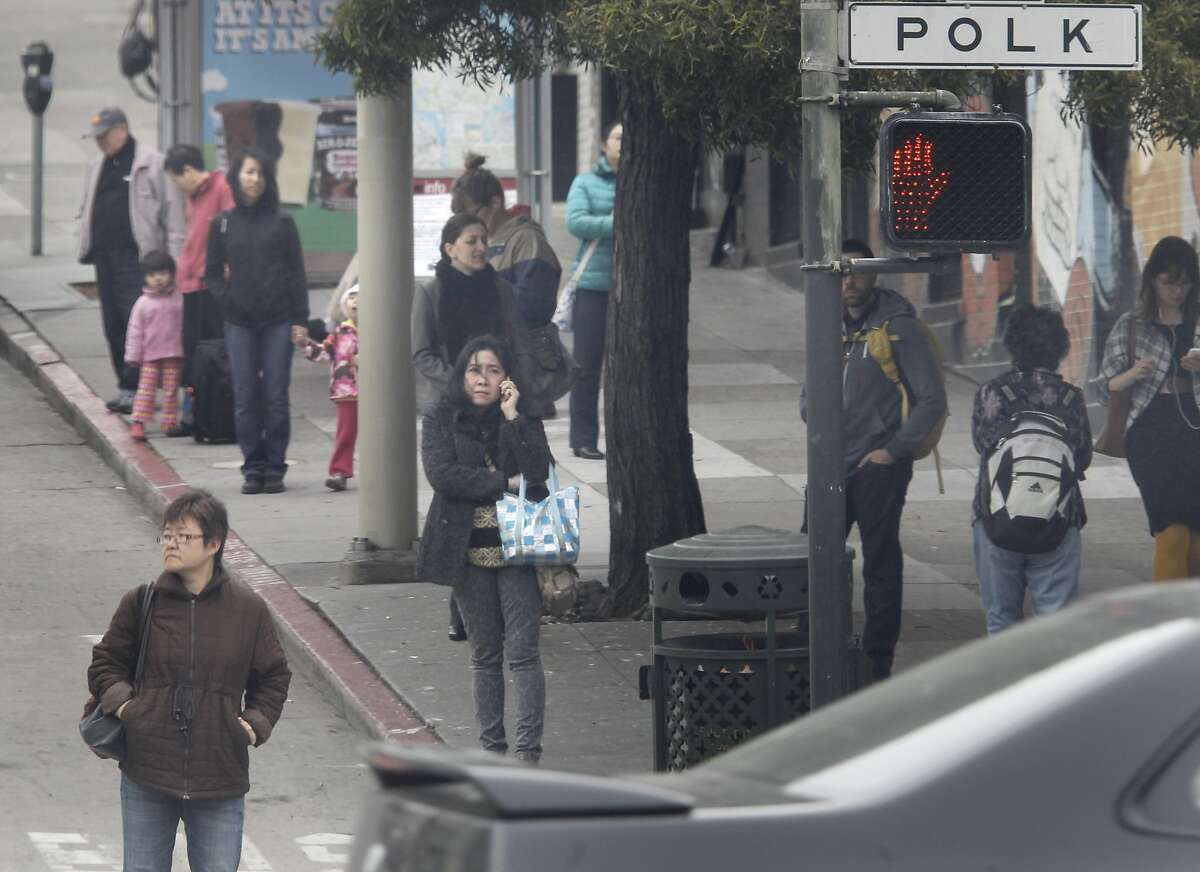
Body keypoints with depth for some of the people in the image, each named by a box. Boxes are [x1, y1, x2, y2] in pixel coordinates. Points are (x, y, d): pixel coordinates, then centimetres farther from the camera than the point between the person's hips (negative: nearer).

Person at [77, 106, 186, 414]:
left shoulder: (152, 164, -4)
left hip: (136, 256, -8)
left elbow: (172, 211, -7)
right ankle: (126, 386, 14)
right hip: (105, 257, 8)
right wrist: (87, 246, 13)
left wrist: (174, 258, -11)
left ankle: (133, 388, -14)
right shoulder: (97, 168, 19)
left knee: (137, 321, -13)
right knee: (113, 325, 8)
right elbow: (88, 211, 29)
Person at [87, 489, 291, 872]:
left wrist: (256, 722, -2)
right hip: (147, 776, 1)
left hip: (219, 778, -1)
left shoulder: (247, 609, 0)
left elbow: (274, 676, 13)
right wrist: (120, 701, -5)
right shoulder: (141, 604, 1)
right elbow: (105, 663, 13)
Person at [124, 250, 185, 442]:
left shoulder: (178, 301, 2)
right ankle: (138, 423, -4)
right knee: (146, 389, -4)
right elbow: (135, 331, 1)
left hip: (173, 355, 1)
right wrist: (133, 356, -2)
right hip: (150, 355, -1)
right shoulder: (143, 303, 0)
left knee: (171, 390, 7)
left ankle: (169, 421, 17)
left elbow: (185, 326, 7)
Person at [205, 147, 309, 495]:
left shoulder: (281, 222, 4)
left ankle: (275, 467, 6)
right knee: (245, 398, -1)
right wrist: (228, 300, -4)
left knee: (276, 397, -2)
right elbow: (212, 272, 12)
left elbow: (297, 273, 4)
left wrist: (300, 321, -2)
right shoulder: (223, 224, 8)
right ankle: (253, 468, 7)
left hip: (278, 322, -1)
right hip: (239, 323, 1)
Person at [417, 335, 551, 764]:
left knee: (522, 653, -9)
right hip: (467, 548, 1)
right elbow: (442, 474, -12)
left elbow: (538, 472, -11)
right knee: (485, 655, 11)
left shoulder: (525, 419, 4)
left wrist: (512, 418, -14)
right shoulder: (439, 419, 3)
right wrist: (505, 484, -12)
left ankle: (528, 751, -12)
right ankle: (492, 748, 17)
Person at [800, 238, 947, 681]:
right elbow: (810, 393, 24)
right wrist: (812, 410, 2)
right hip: (832, 464, 6)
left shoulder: (900, 328, -7)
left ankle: (877, 664, 7)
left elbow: (932, 401, -8)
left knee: (880, 567, 1)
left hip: (879, 467, -6)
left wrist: (894, 450, -12)